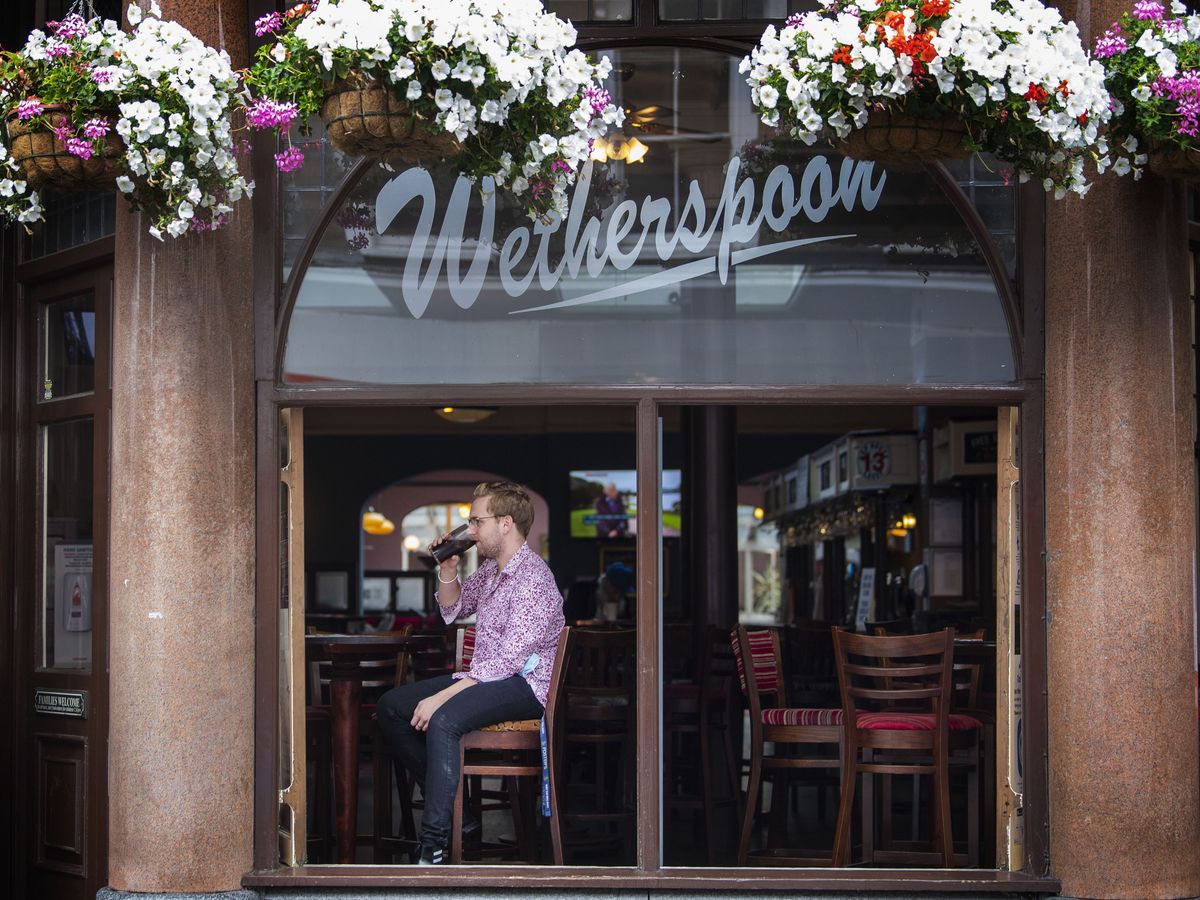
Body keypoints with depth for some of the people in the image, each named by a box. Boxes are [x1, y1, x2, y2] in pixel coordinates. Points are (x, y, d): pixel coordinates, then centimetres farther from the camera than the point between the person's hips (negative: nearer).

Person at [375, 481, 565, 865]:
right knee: (390, 707, 3)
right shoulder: (492, 567, 11)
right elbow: (454, 609, 28)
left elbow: (507, 661, -26)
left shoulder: (532, 578, -20)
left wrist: (442, 697, -28)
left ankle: (434, 847, -36)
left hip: (525, 685, -10)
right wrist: (447, 570, 6)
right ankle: (449, 804, 3)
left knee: (443, 721, -36)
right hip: (487, 676, 11)